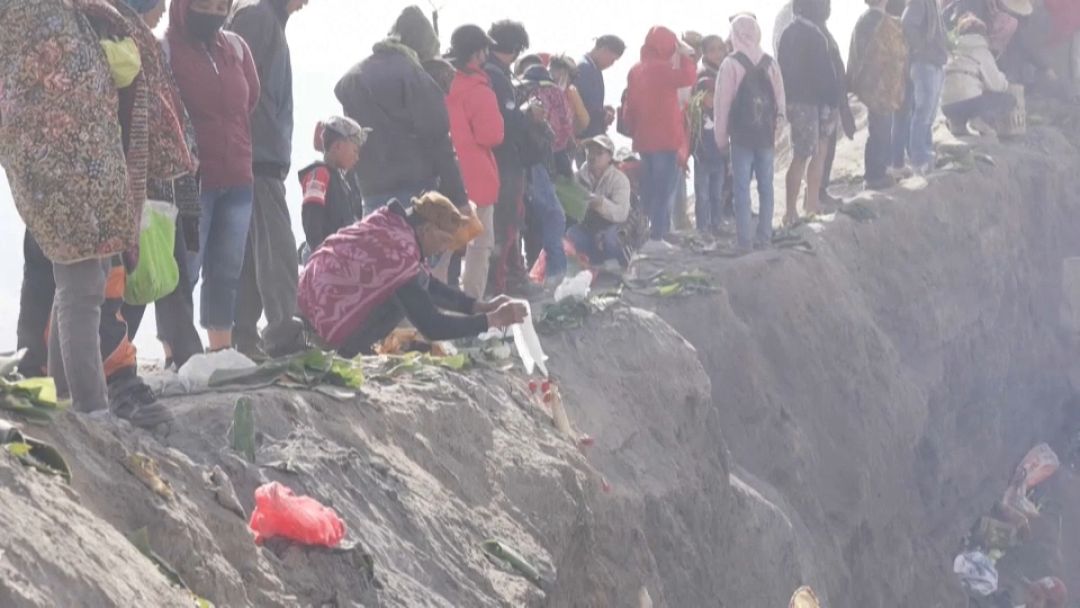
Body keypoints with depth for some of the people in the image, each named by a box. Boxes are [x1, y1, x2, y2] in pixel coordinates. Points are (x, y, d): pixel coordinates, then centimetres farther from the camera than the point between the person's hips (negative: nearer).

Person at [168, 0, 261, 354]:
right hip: (190, 181, -6)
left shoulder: (236, 47, 10)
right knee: (183, 272, -6)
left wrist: (236, 151, 14)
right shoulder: (165, 49, -9)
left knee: (227, 273, 11)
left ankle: (222, 354, 20)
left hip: (237, 179, 6)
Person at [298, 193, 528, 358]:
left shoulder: (391, 224, 3)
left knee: (418, 286, 11)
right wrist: (493, 320, -17)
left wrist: (482, 305, 5)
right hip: (328, 326, -9)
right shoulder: (399, 253, -24)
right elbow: (431, 326, -22)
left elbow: (431, 285, 13)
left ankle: (357, 347, 6)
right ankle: (351, 352, -7)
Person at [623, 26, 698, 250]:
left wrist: (635, 132, 21)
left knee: (649, 190, 14)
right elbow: (687, 77, -27)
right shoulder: (660, 69, -14)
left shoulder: (635, 71, 12)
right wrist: (685, 55, -12)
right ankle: (656, 237, -8)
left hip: (644, 140, 8)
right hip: (667, 140, -8)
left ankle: (643, 236, 16)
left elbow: (628, 109, 15)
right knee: (665, 190, -5)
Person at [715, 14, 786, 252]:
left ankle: (744, 240, -2)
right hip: (766, 135, 3)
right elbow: (781, 101, 5)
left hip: (742, 136, -3)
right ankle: (764, 237, 12)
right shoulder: (770, 63, 2)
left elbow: (723, 103, -6)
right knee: (766, 186, 10)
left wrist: (722, 138, 2)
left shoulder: (731, 64, -8)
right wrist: (776, 132, 13)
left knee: (742, 188, 1)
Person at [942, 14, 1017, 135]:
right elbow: (995, 84, 3)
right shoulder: (982, 51, 5)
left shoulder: (954, 51, 22)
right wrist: (1004, 82, 28)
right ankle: (983, 119, -14)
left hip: (947, 107, 6)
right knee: (1009, 99, 12)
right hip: (968, 102, -6)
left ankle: (958, 124, 8)